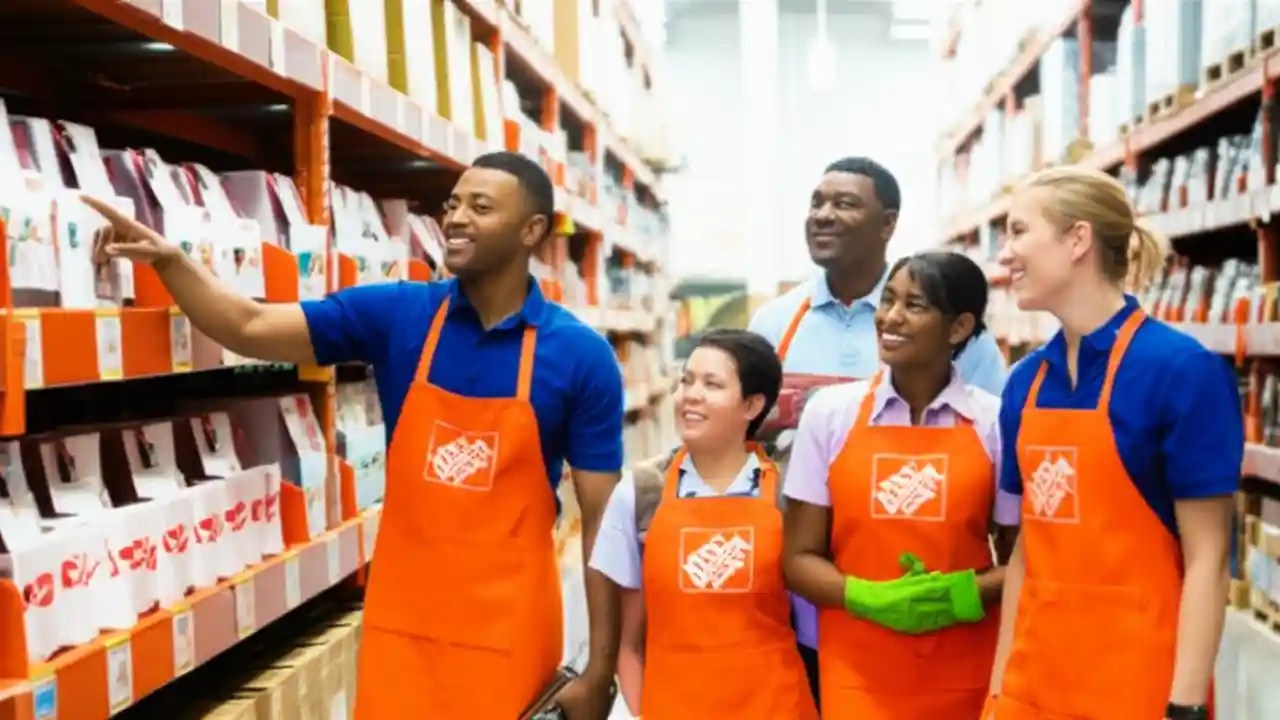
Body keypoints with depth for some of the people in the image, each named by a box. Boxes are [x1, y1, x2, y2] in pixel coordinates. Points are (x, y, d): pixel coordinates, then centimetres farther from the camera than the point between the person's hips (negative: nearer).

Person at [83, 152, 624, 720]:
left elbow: (603, 518, -7)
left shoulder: (581, 356, -8)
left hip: (507, 634, -2)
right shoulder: (394, 315, -2)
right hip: (400, 625, 3)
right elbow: (249, 328, -1)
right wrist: (168, 260, -18)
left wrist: (600, 670, -8)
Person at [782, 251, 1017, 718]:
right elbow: (800, 559, 0)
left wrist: (965, 595, -15)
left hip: (967, 681, 0)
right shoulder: (830, 412, -2)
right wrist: (869, 598, -16)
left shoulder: (995, 422, -4)